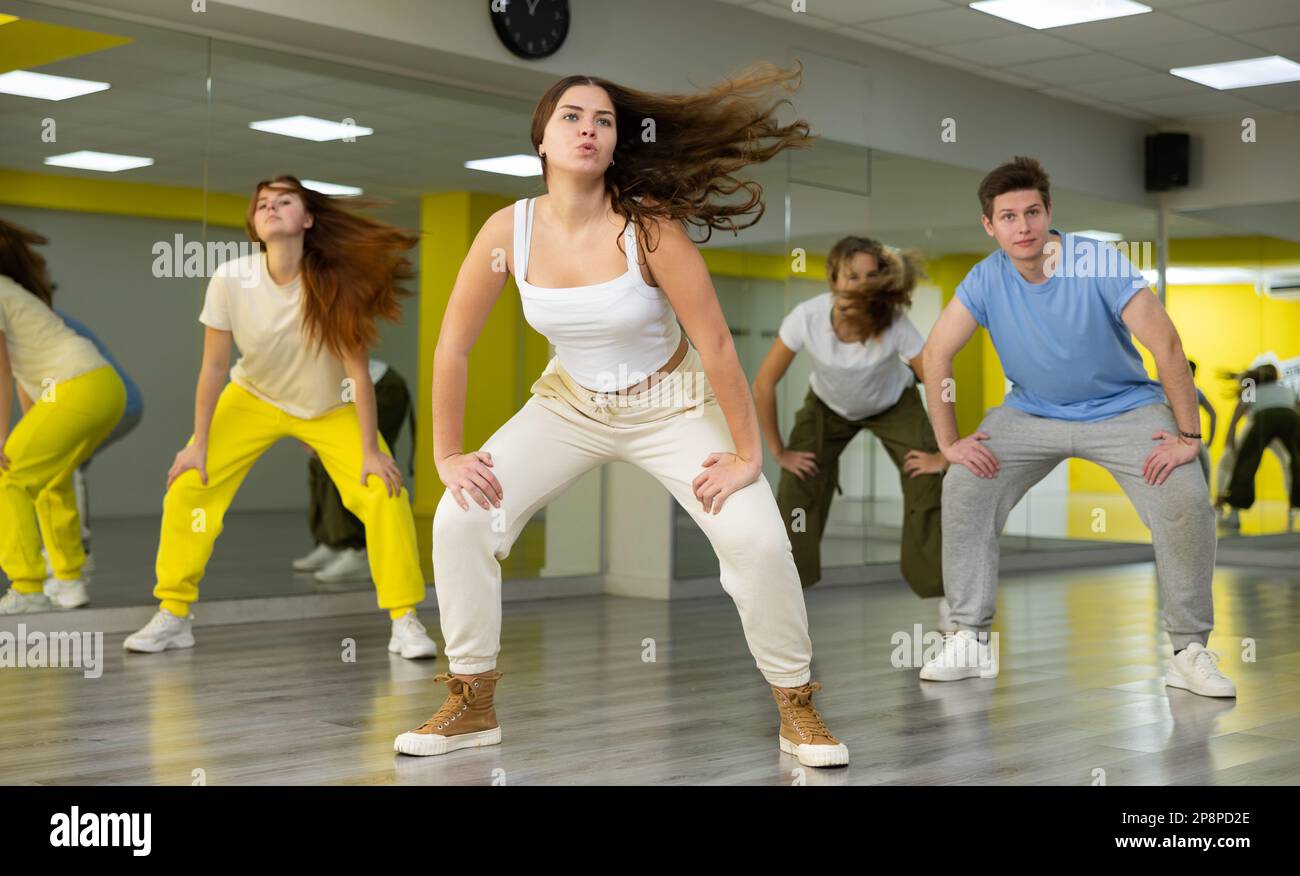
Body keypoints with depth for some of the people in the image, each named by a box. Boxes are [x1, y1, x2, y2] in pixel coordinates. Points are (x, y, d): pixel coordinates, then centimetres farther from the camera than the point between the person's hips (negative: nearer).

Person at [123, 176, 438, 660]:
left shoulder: (334, 282, -27)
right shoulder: (231, 279, -24)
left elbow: (358, 368, -20)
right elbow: (214, 366, -14)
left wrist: (371, 451, -19)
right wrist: (197, 445, -9)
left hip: (331, 408, -1)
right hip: (253, 398, 1)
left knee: (384, 493, -18)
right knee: (188, 487, -11)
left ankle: (405, 618, -4)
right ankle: (172, 615, 8)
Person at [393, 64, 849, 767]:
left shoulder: (647, 226, -26)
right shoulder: (508, 230, -17)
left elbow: (715, 343, -21)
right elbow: (452, 347, -7)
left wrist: (747, 454, -16)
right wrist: (446, 455, -5)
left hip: (671, 405, -2)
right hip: (570, 403, 3)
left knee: (757, 540, -20)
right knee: (461, 521, -12)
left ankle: (797, 708, 4)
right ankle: (472, 706, 7)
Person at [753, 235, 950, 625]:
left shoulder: (894, 325, -36)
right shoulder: (806, 317, -34)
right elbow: (763, 385, -23)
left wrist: (943, 455, -22)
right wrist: (779, 452, -17)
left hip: (894, 406, -1)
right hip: (827, 407, 1)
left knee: (929, 489, -16)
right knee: (795, 492, -12)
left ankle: (948, 602, -2)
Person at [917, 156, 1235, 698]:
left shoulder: (1098, 265, -24)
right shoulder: (987, 279, -15)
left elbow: (1165, 344, -23)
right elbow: (936, 353, -9)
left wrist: (1188, 436, -22)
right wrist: (949, 442, -11)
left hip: (1122, 407, -3)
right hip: (1032, 410, 3)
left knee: (1186, 500, -22)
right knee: (964, 490, -13)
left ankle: (1191, 652, -6)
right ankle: (971, 640, 0)